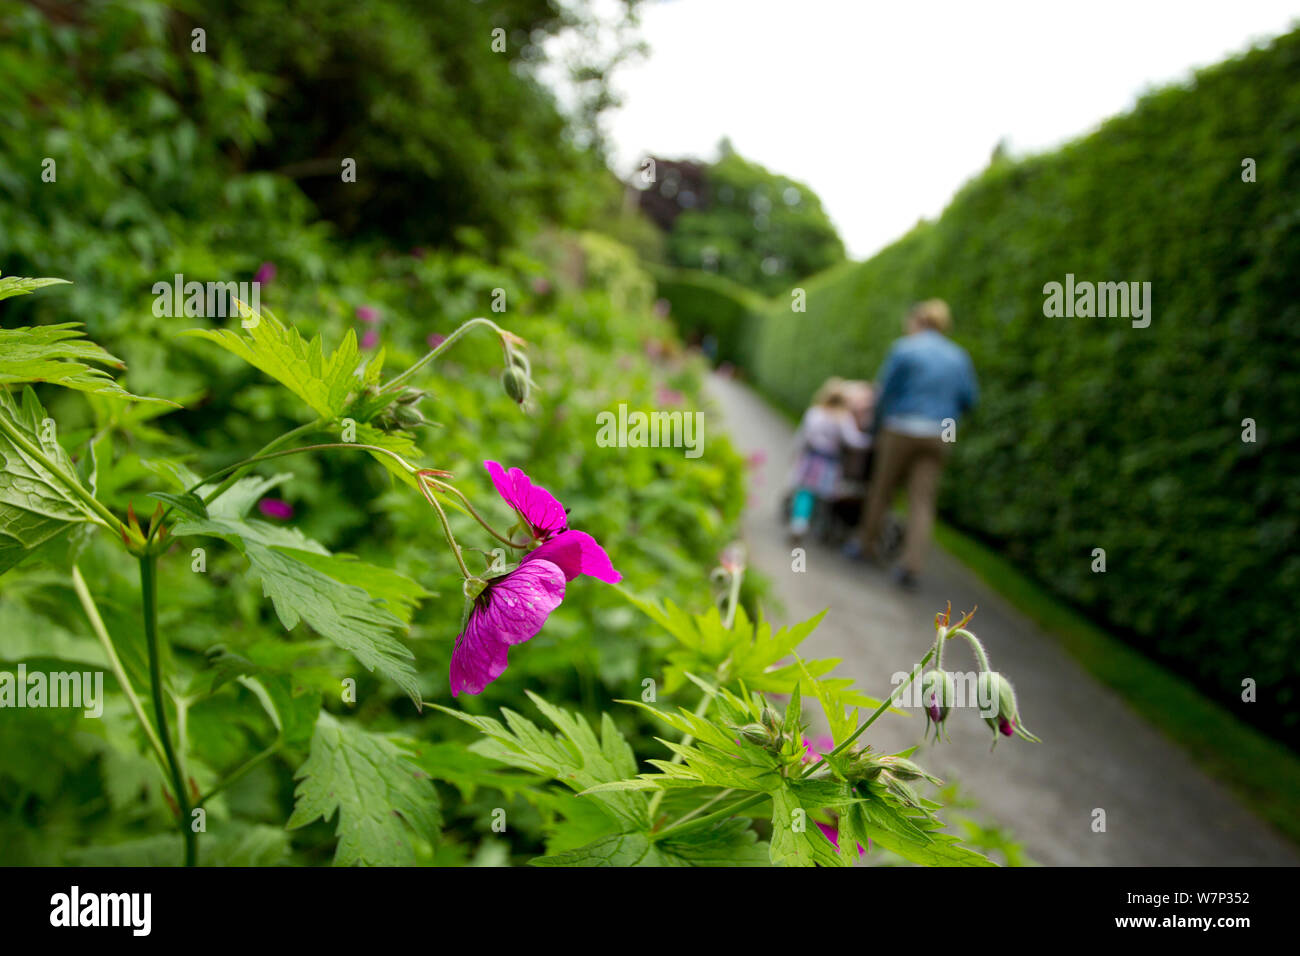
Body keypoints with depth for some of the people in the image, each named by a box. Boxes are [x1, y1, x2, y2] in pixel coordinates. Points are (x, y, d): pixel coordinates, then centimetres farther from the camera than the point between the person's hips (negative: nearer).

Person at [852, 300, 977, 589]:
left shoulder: (904, 349, -4)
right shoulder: (959, 356, 9)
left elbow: (885, 393, -3)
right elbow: (969, 398, 8)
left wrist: (879, 423, 13)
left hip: (902, 428, -3)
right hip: (940, 436, 3)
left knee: (882, 488, 14)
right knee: (922, 501, 2)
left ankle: (868, 543, 28)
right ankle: (912, 563, -7)